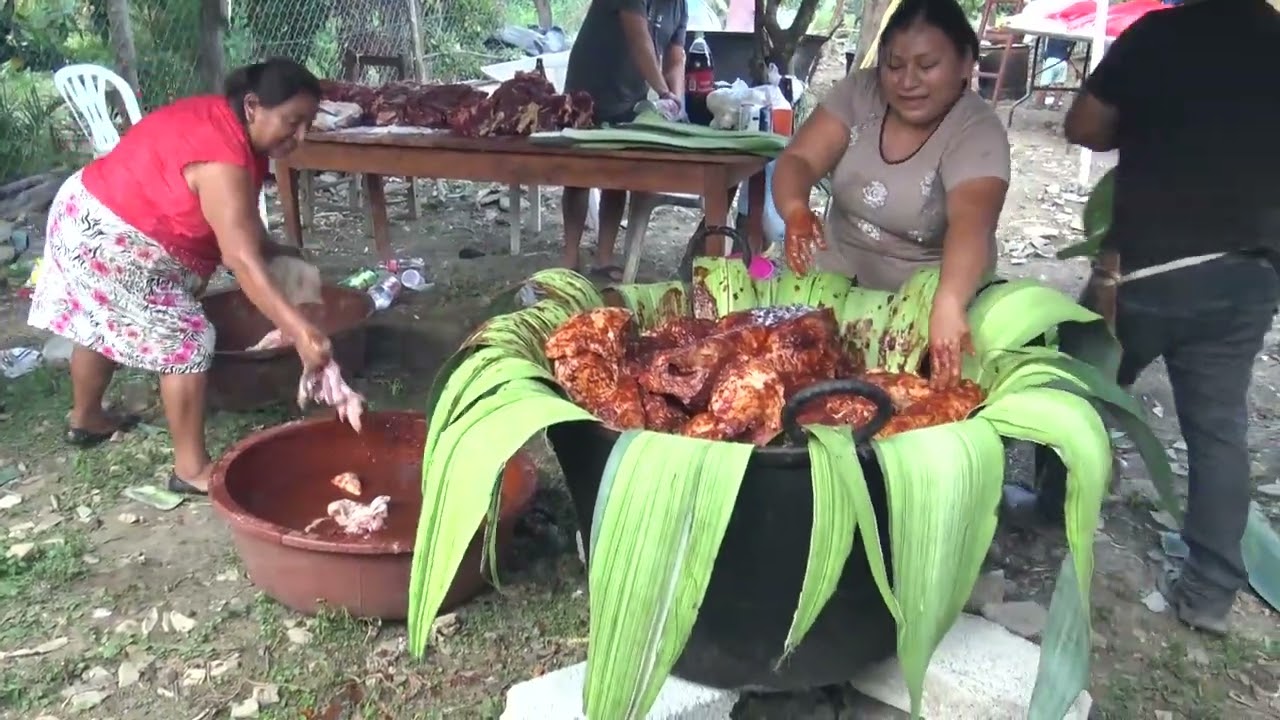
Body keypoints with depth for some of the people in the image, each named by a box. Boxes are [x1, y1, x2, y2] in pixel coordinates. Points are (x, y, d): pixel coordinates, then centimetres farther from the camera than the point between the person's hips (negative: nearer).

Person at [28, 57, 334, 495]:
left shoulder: (227, 124, -2)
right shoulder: (221, 158, -32)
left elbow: (242, 231, 7)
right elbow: (243, 260, -40)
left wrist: (278, 253, -5)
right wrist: (299, 332, -45)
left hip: (93, 220, 10)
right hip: (109, 238, -10)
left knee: (103, 324, 27)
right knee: (185, 338, -8)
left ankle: (85, 420, 49)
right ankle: (191, 469, -1)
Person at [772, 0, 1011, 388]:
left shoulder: (978, 132, -17)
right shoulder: (860, 91, -4)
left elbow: (971, 221, -33)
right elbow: (798, 160, -12)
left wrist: (948, 304, -53)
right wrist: (795, 211, -36)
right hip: (837, 280, 3)